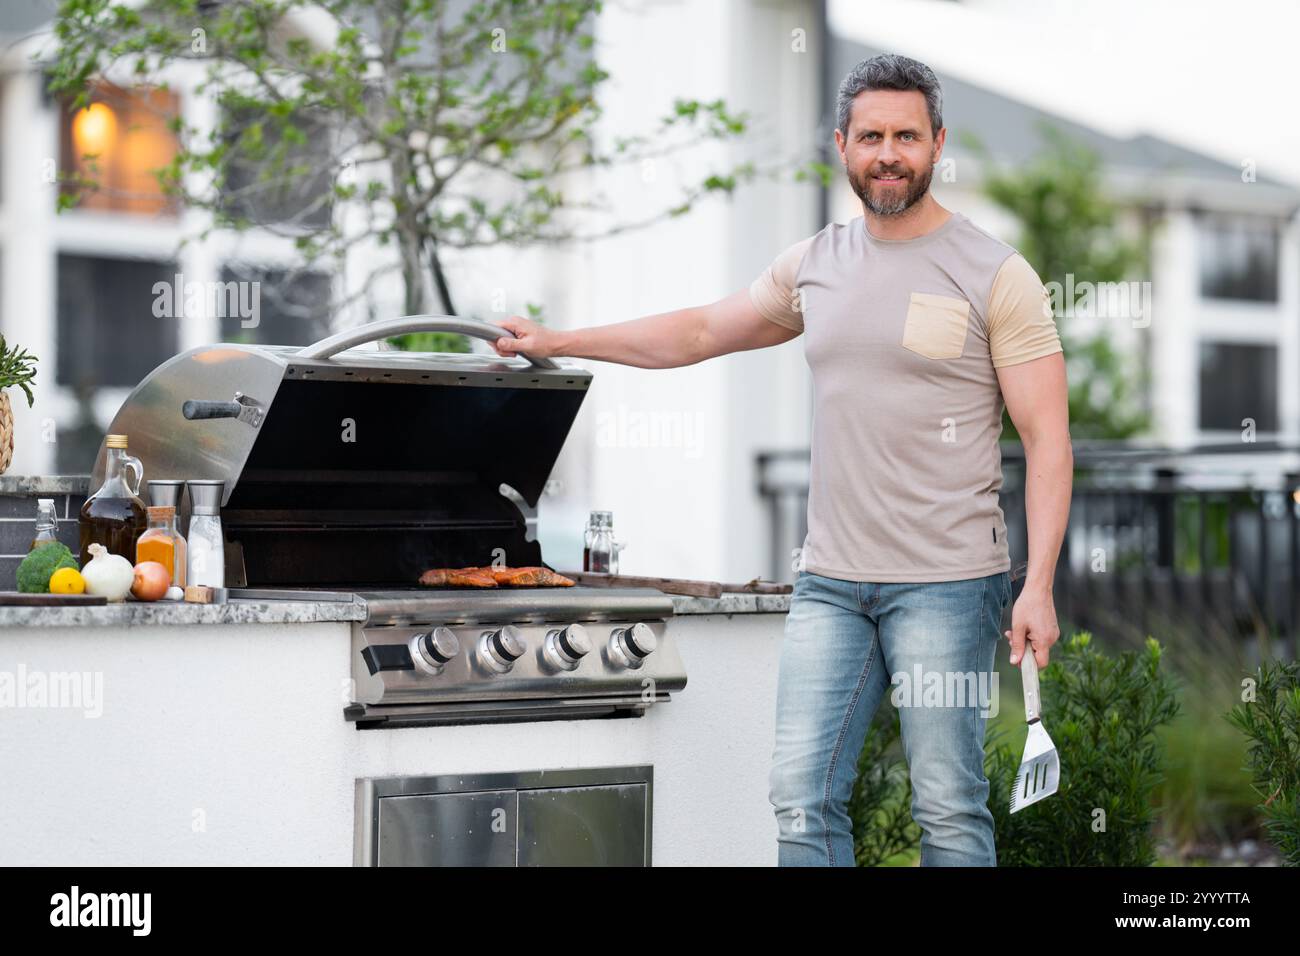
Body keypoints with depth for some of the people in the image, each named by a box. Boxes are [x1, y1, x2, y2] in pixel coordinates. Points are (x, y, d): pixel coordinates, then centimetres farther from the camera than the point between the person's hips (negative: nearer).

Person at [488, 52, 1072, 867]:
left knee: (950, 810, -2)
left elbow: (1048, 439, -6)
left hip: (947, 584, -5)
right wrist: (559, 341, 27)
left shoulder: (996, 275, -4)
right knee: (803, 799, 1)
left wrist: (1039, 586, -14)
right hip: (830, 579, 5)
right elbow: (701, 332, 25)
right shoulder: (815, 265, 12)